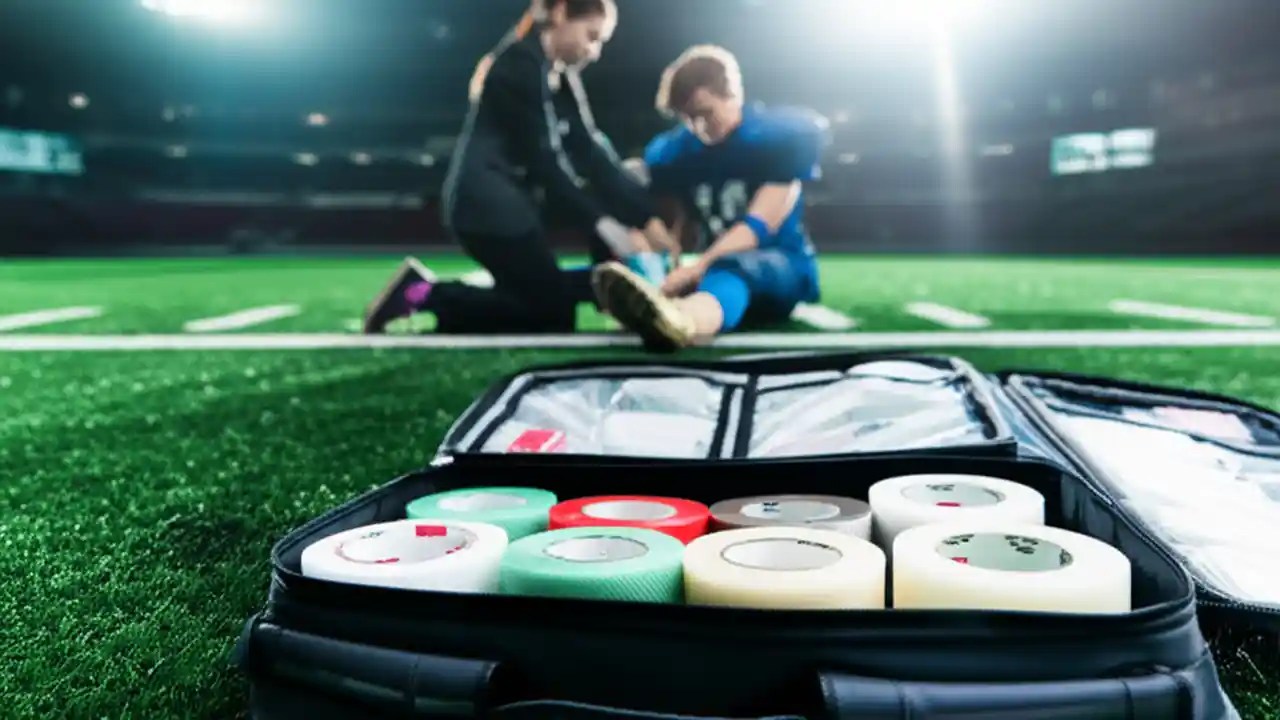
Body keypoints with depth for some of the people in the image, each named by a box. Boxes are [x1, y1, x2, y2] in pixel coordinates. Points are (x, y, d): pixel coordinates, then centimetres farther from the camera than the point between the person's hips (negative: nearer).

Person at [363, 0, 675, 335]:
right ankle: (425, 294, -3)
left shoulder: (559, 73, 14)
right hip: (485, 201, -10)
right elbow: (543, 159, -20)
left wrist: (646, 217, -4)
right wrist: (600, 223, -23)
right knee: (553, 312, -4)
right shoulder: (523, 64, -14)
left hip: (510, 198, 10)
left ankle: (420, 290, 8)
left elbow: (589, 150, 5)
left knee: (544, 303, 11)